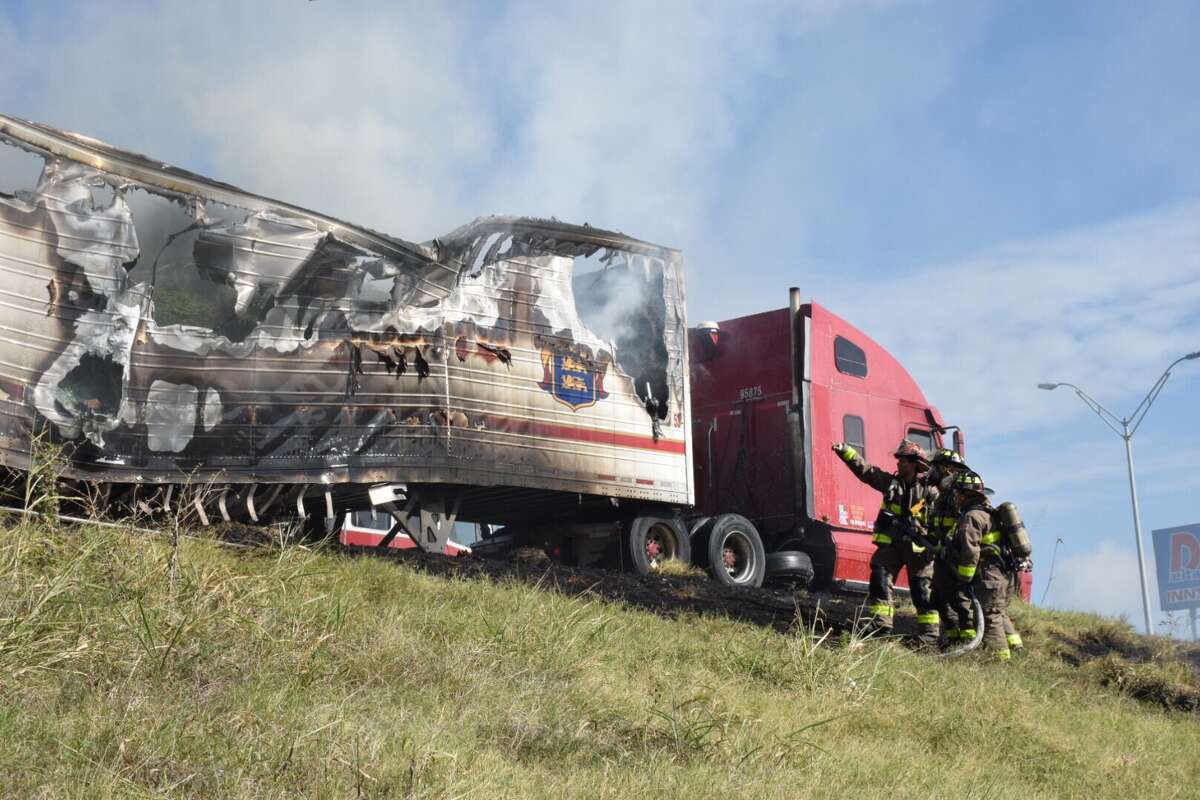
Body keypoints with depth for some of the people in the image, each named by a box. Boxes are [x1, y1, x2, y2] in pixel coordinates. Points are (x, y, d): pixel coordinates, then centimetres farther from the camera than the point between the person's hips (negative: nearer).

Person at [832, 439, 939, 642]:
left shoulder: (929, 490, -4)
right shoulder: (891, 482, 7)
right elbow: (864, 469, 3)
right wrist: (845, 451, -7)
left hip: (917, 547, -4)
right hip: (890, 543, 4)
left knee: (923, 592, 2)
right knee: (879, 582, -7)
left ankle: (929, 636, 9)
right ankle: (880, 629, -4)